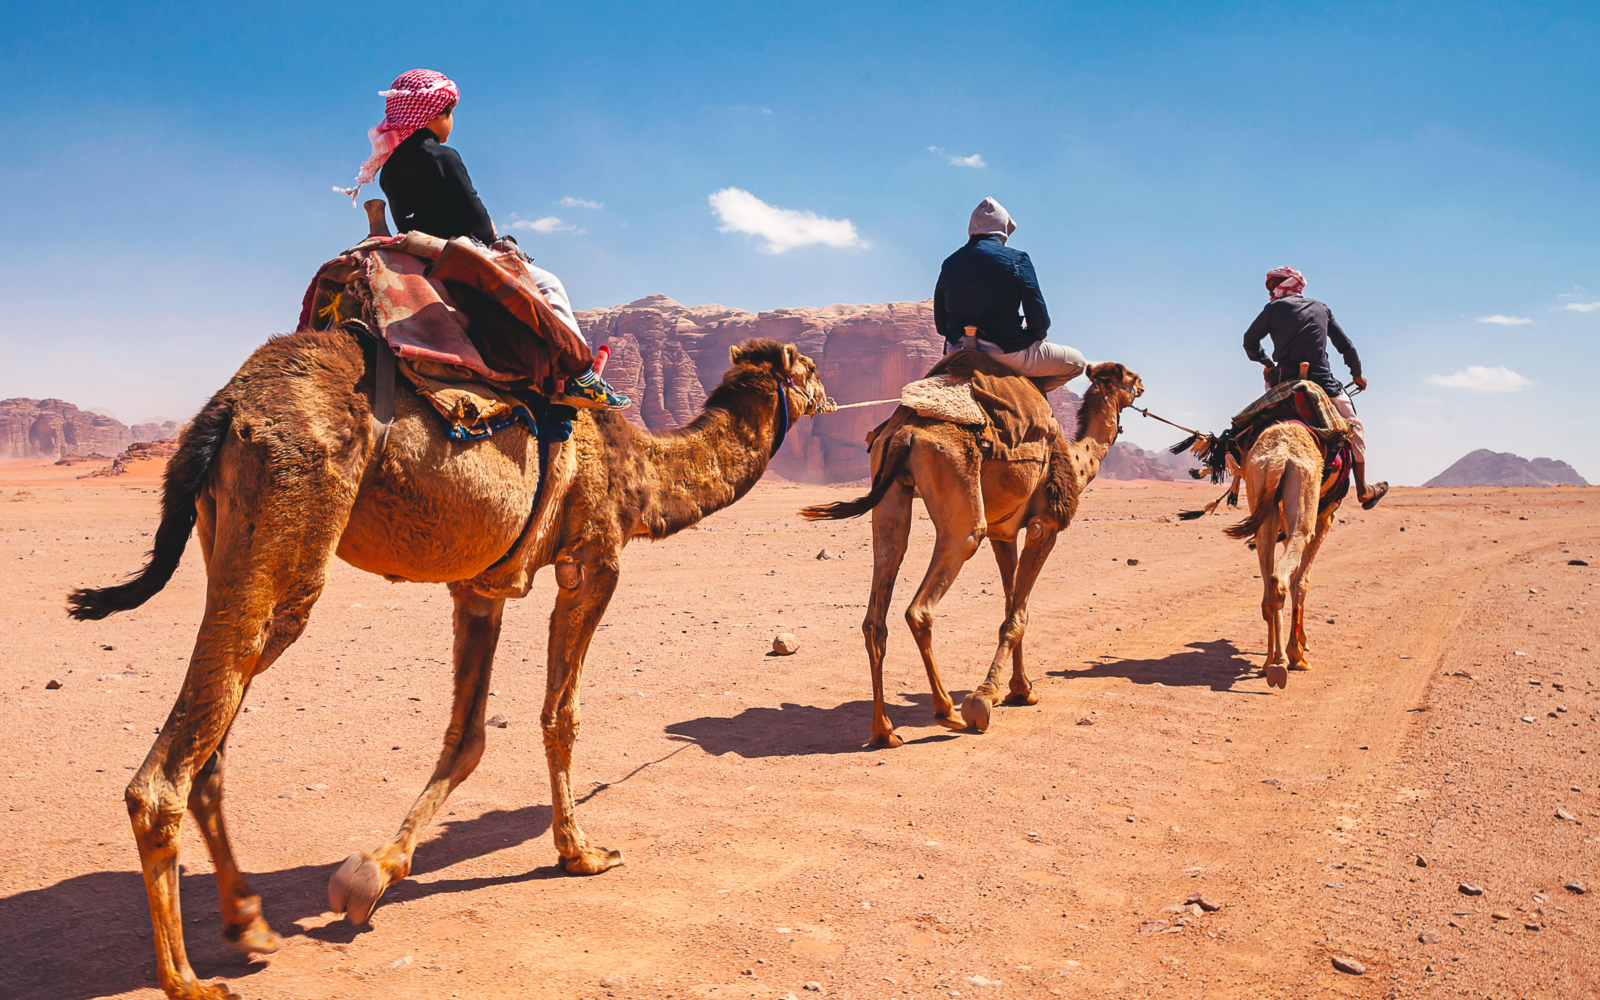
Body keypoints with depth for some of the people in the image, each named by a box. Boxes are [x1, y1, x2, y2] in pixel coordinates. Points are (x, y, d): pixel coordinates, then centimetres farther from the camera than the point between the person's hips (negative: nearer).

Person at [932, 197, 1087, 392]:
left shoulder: (949, 263, 7)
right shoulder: (1016, 259, -6)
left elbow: (940, 326, 9)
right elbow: (1038, 318, -9)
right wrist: (1038, 335, 13)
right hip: (1006, 353, -6)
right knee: (1077, 361, 14)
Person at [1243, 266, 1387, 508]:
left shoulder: (1275, 308, 6)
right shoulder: (1321, 309, 16)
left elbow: (1250, 341, 5)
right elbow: (1346, 345, 19)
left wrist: (1266, 362, 23)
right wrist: (1357, 373, 33)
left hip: (1284, 381, -1)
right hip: (1321, 379, 1)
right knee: (1354, 428, 15)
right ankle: (1363, 491, 18)